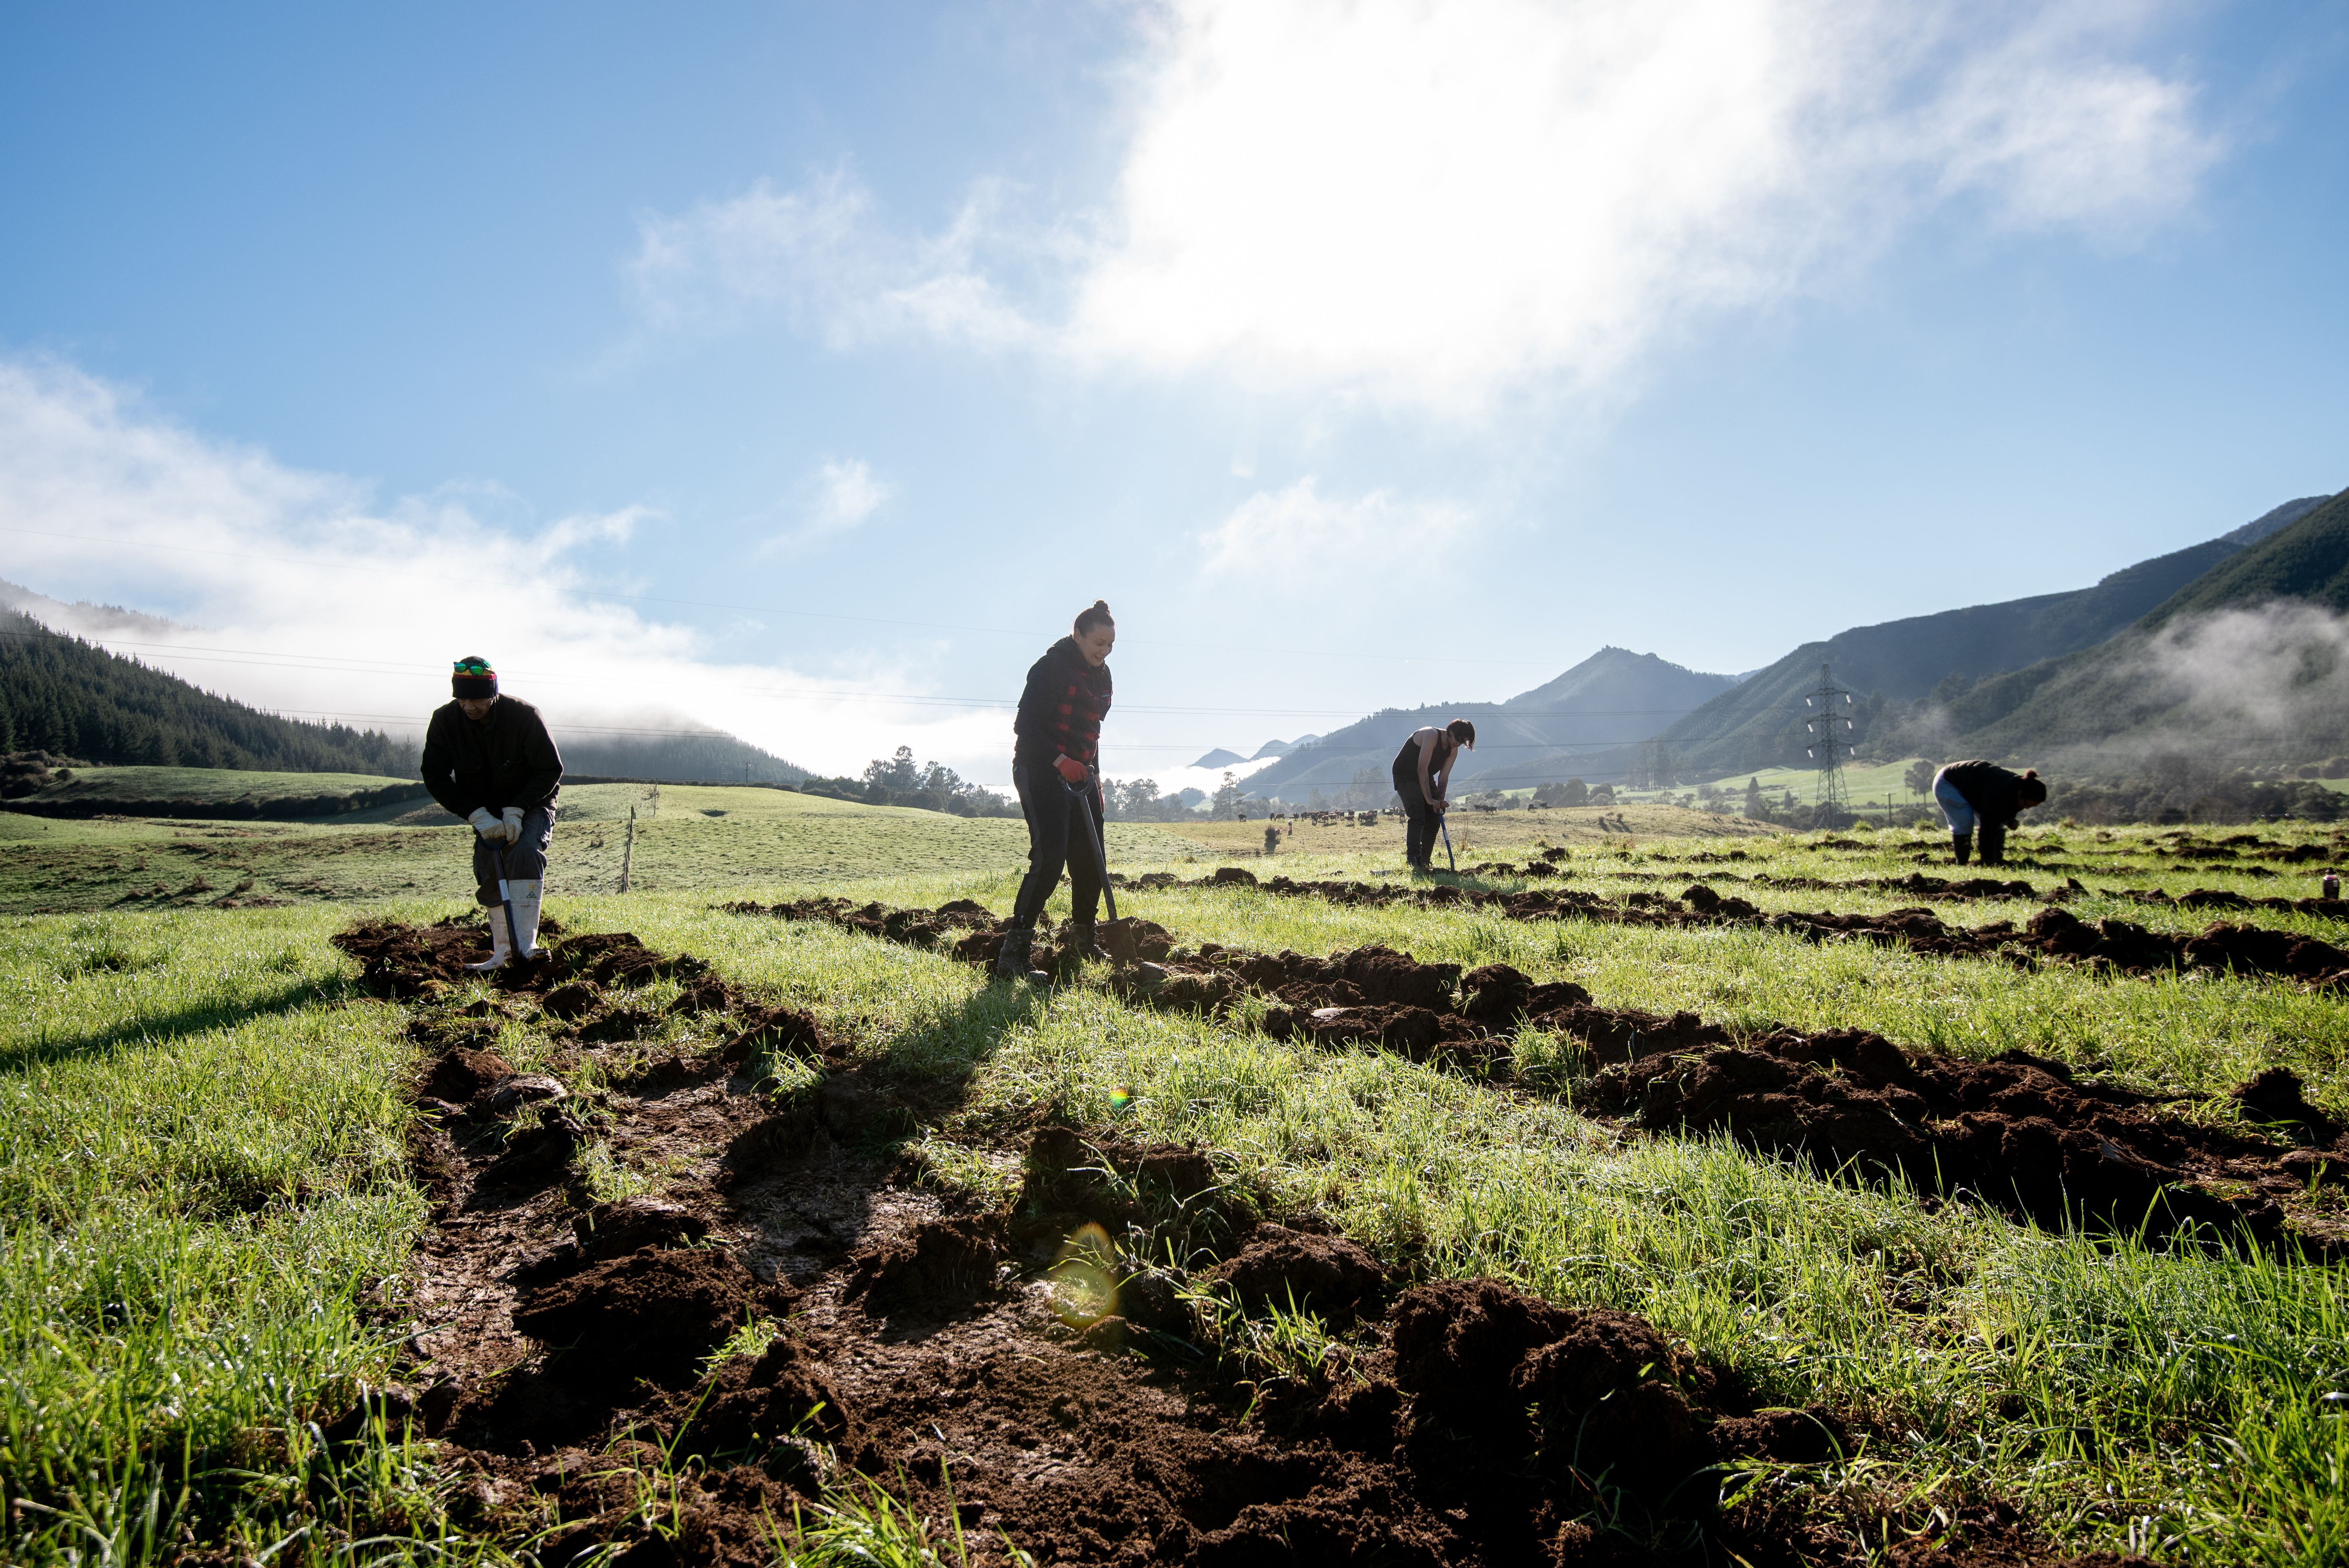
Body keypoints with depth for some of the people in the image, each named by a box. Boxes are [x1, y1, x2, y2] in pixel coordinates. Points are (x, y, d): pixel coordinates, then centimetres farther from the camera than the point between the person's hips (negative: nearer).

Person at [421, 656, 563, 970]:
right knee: (488, 873, -2)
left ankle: (525, 943, -31)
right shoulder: (444, 721, -16)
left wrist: (515, 810, -27)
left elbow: (551, 769, -18)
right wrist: (477, 815, -23)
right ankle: (502, 954, 9)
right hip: (486, 811, 4)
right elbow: (435, 778, -12)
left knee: (525, 853, -28)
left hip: (531, 804, -4)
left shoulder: (523, 715, -25)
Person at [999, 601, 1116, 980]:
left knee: (1090, 860, 9)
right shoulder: (1051, 668, -13)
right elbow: (1025, 725, -17)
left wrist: (1094, 778, 19)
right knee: (1049, 858, -19)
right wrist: (1061, 761, -27)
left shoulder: (1101, 675, 13)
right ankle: (1013, 952, -19)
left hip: (1079, 775, 8)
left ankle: (1084, 941, 28)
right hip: (1041, 771, -8)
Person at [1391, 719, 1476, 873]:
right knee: (1417, 817, -23)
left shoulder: (1453, 750, 1)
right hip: (1405, 776, -9)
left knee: (1434, 819, 3)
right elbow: (1422, 769, -30)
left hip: (1426, 779, 9)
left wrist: (1440, 801, -17)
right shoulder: (1431, 735, -25)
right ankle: (1413, 859, -28)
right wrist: (1430, 799, -32)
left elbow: (1444, 777, -1)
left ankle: (1425, 862, 10)